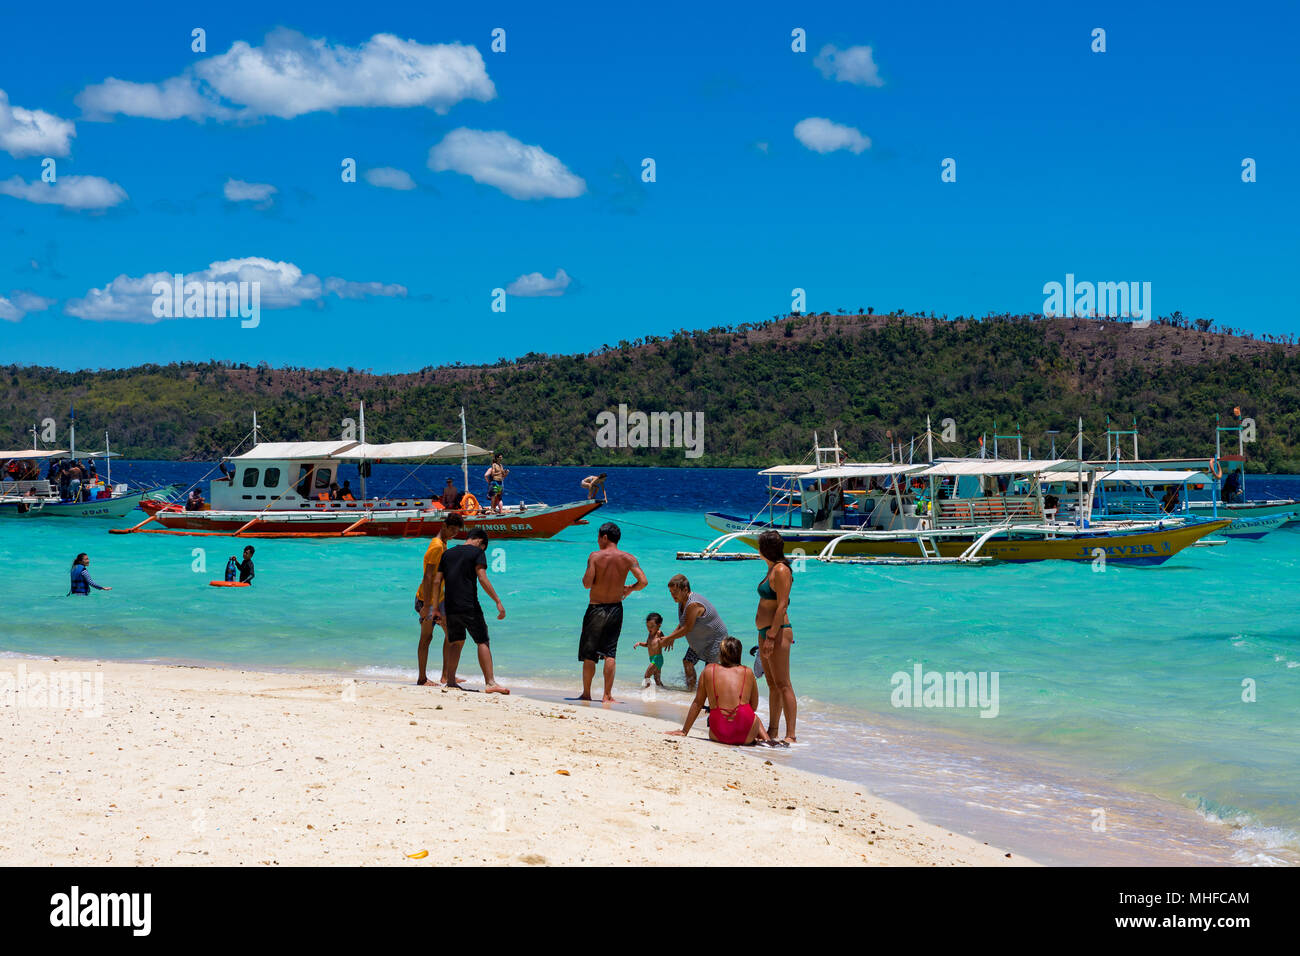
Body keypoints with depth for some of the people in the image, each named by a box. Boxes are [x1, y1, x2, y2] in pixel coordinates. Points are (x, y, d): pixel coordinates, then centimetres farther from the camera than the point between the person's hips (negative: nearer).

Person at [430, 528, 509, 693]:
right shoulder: (477, 552, -1)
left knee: (455, 643, 17)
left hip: (451, 607, 6)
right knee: (483, 642, -4)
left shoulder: (448, 554, 16)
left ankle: (449, 680, 15)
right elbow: (482, 579, -14)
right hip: (470, 606, -6)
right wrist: (498, 601, -14)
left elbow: (437, 581, 12)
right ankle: (490, 682, -13)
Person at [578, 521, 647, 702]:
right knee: (609, 653, 7)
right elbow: (643, 581, -10)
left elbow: (587, 583, -18)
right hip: (616, 609, 3)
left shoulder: (595, 556, -11)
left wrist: (585, 578, 5)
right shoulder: (628, 558, -3)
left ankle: (586, 693, 14)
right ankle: (607, 695, 4)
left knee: (589, 654, 8)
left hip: (596, 609, -3)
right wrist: (629, 589, 9)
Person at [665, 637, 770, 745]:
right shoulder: (748, 672, 9)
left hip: (718, 735, 0)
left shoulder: (709, 670, 9)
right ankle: (766, 739, 13)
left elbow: (697, 703, 13)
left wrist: (684, 731, 22)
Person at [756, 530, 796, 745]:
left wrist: (771, 637, -22)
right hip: (766, 632, 10)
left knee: (782, 685, -10)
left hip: (777, 631, -10)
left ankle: (791, 735, -10)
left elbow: (782, 606, -19)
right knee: (772, 685, 15)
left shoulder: (781, 570, -14)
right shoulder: (772, 569, 16)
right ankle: (772, 731, 22)